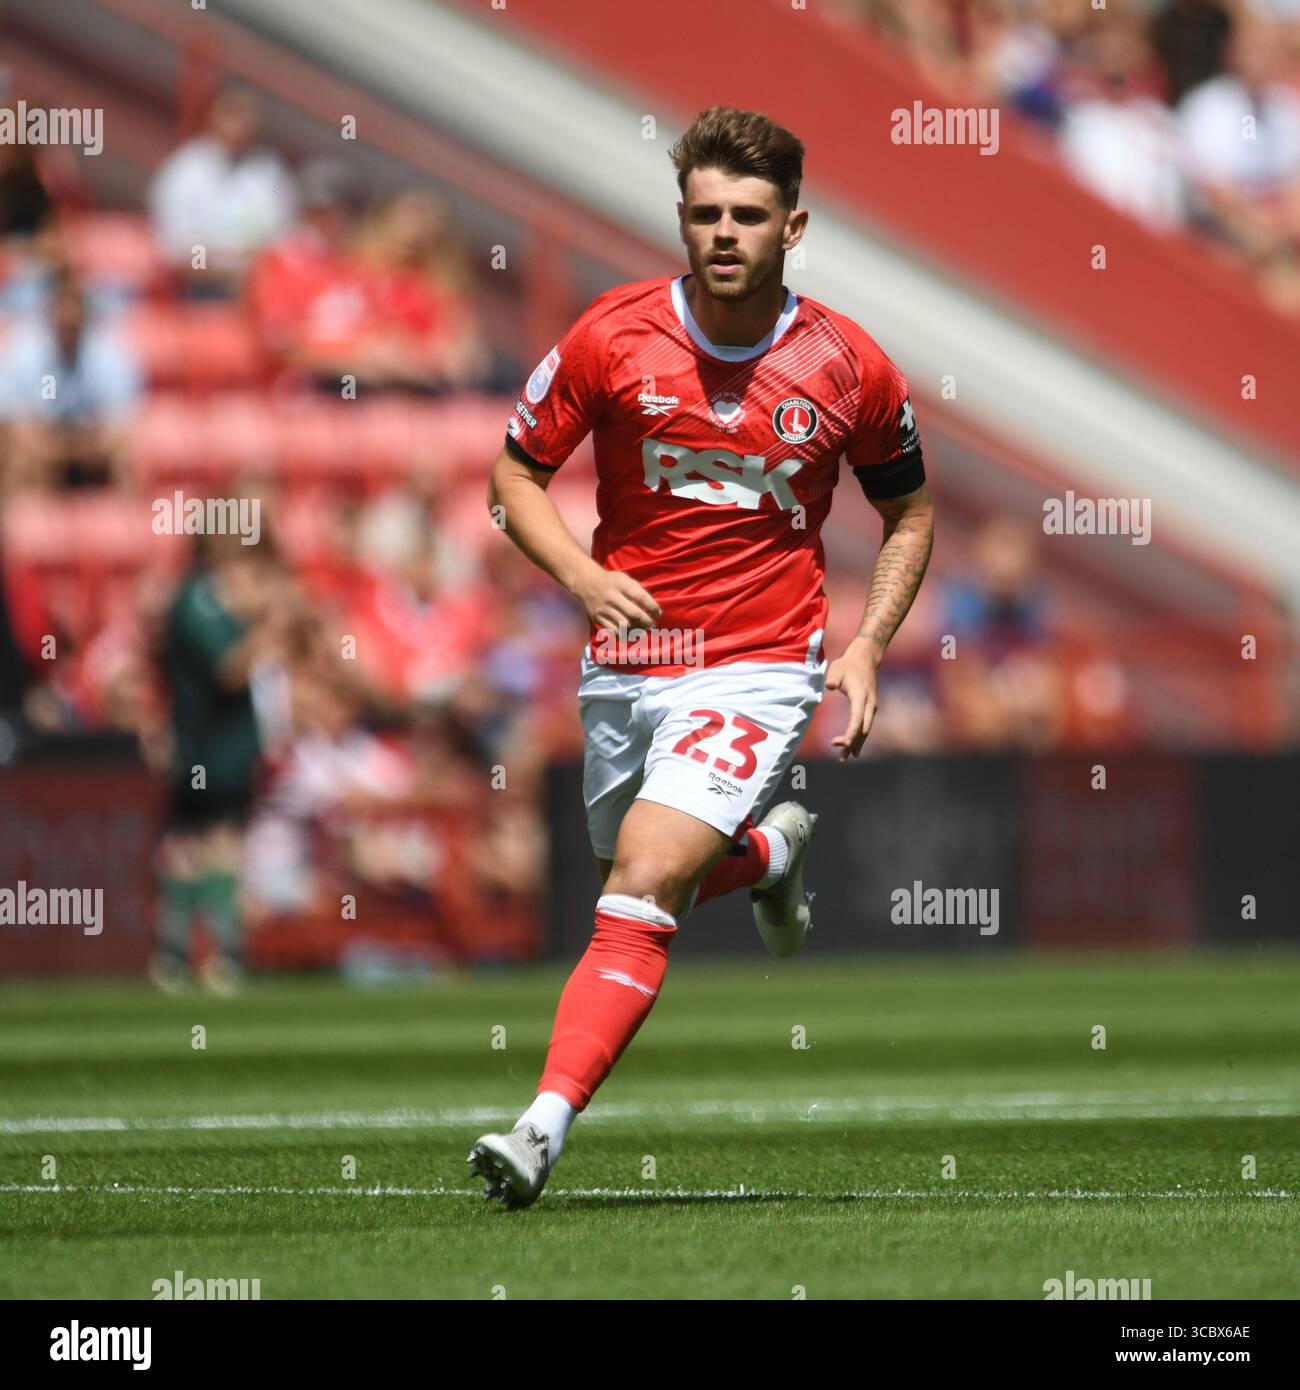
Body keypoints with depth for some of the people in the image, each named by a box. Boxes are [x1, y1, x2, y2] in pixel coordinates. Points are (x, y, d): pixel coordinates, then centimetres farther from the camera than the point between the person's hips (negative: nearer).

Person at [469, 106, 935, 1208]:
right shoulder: (613, 336, -7)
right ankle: (772, 850, 50)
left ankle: (543, 1130, -25)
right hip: (626, 659, 4)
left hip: (757, 666, -3)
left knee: (640, 893, -21)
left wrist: (865, 646, -2)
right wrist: (583, 576, -14)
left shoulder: (850, 369, -6)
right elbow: (516, 473, 4)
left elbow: (911, 511, 11)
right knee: (642, 888, 18)